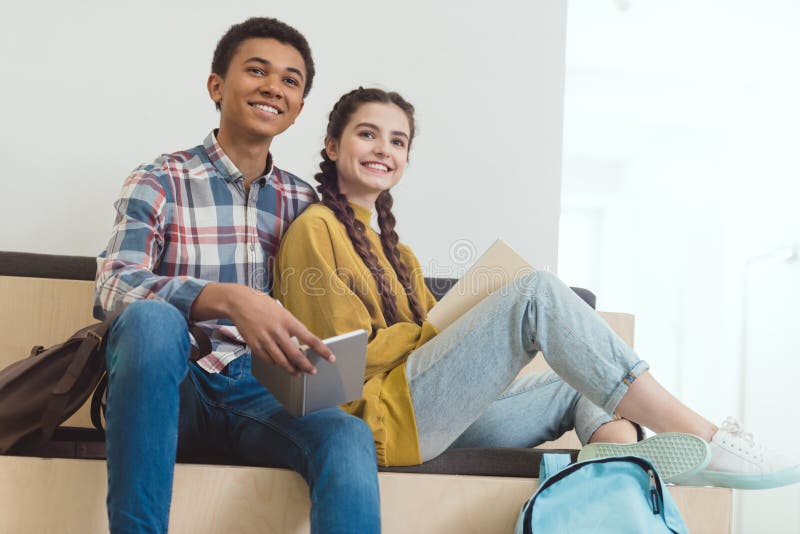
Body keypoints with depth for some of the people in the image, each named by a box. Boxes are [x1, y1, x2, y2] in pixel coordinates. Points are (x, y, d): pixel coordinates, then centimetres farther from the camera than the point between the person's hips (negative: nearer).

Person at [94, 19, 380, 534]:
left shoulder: (302, 201, 13)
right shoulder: (160, 182, 1)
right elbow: (114, 285, -16)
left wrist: (320, 359, -7)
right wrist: (229, 299, -33)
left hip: (257, 393, 1)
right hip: (171, 387, -1)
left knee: (349, 437, -32)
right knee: (152, 316, -36)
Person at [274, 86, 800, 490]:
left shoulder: (394, 252, 25)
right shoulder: (316, 229, -1)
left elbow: (429, 343, 15)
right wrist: (445, 330, -4)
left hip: (433, 424, 9)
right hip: (382, 414, -9)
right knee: (536, 292, -20)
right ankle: (703, 440, -24)